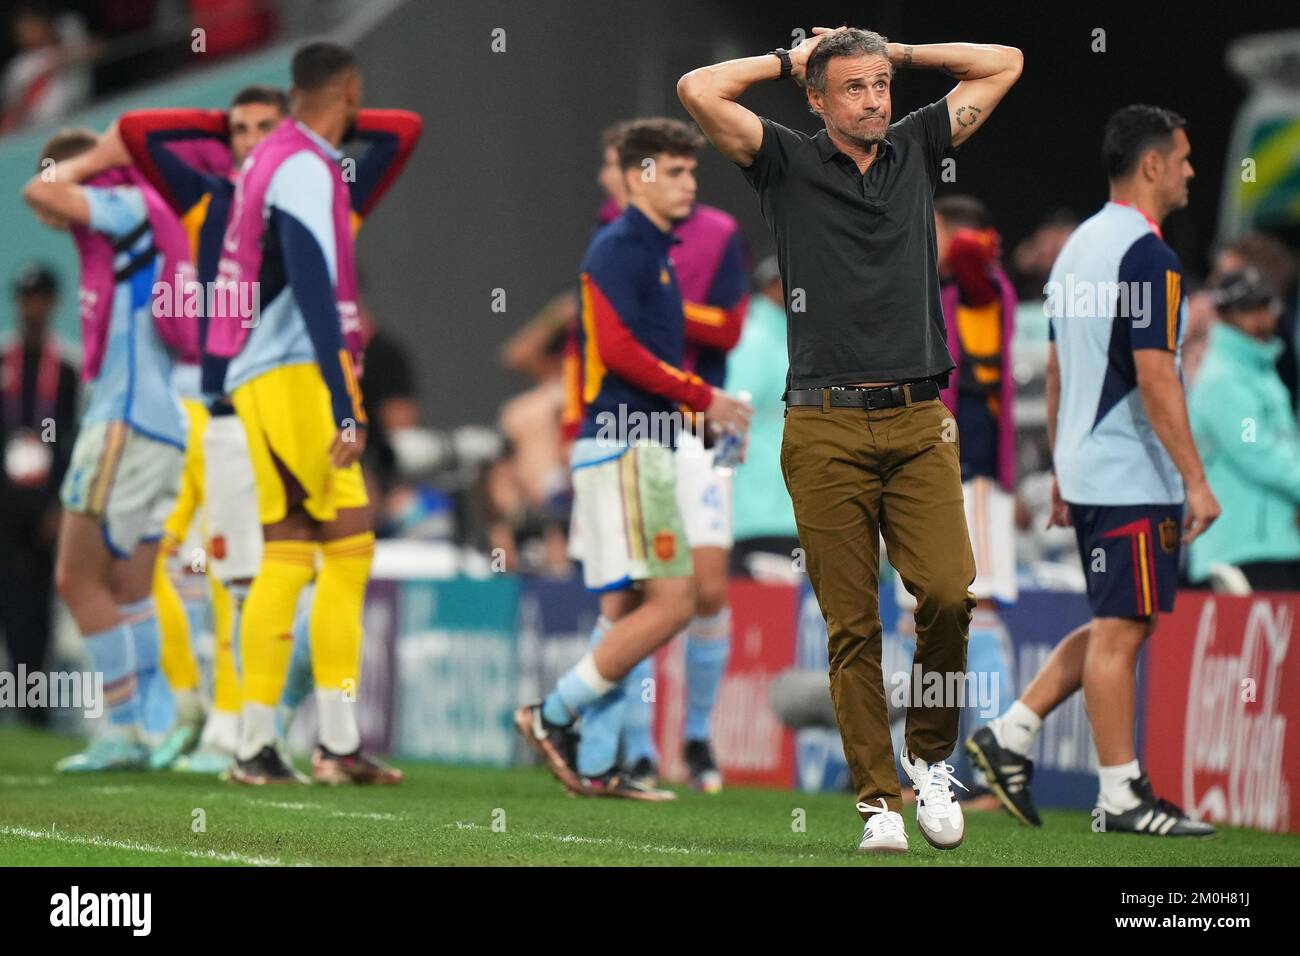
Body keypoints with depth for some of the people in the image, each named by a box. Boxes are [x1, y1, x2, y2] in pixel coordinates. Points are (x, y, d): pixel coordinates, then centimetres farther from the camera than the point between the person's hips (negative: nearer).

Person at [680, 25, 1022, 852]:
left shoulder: (917, 150, 14)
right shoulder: (788, 163, 6)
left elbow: (1004, 63, 16)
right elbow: (699, 91, -5)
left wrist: (892, 51, 15)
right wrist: (789, 61, 8)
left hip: (918, 420, 2)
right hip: (825, 427, -2)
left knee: (948, 591, -14)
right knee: (852, 624, -2)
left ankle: (932, 756, 8)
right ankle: (879, 799, 4)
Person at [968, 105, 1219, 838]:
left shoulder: (1080, 245, 14)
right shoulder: (1146, 255, -15)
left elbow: (1057, 367, 19)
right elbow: (1155, 377, -20)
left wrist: (1062, 470, 24)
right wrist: (1196, 479, -18)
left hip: (1086, 470, 9)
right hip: (1134, 479, -9)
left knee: (1114, 627, 16)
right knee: (1120, 632, -4)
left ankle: (1011, 735, 12)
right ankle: (1123, 797, 0)